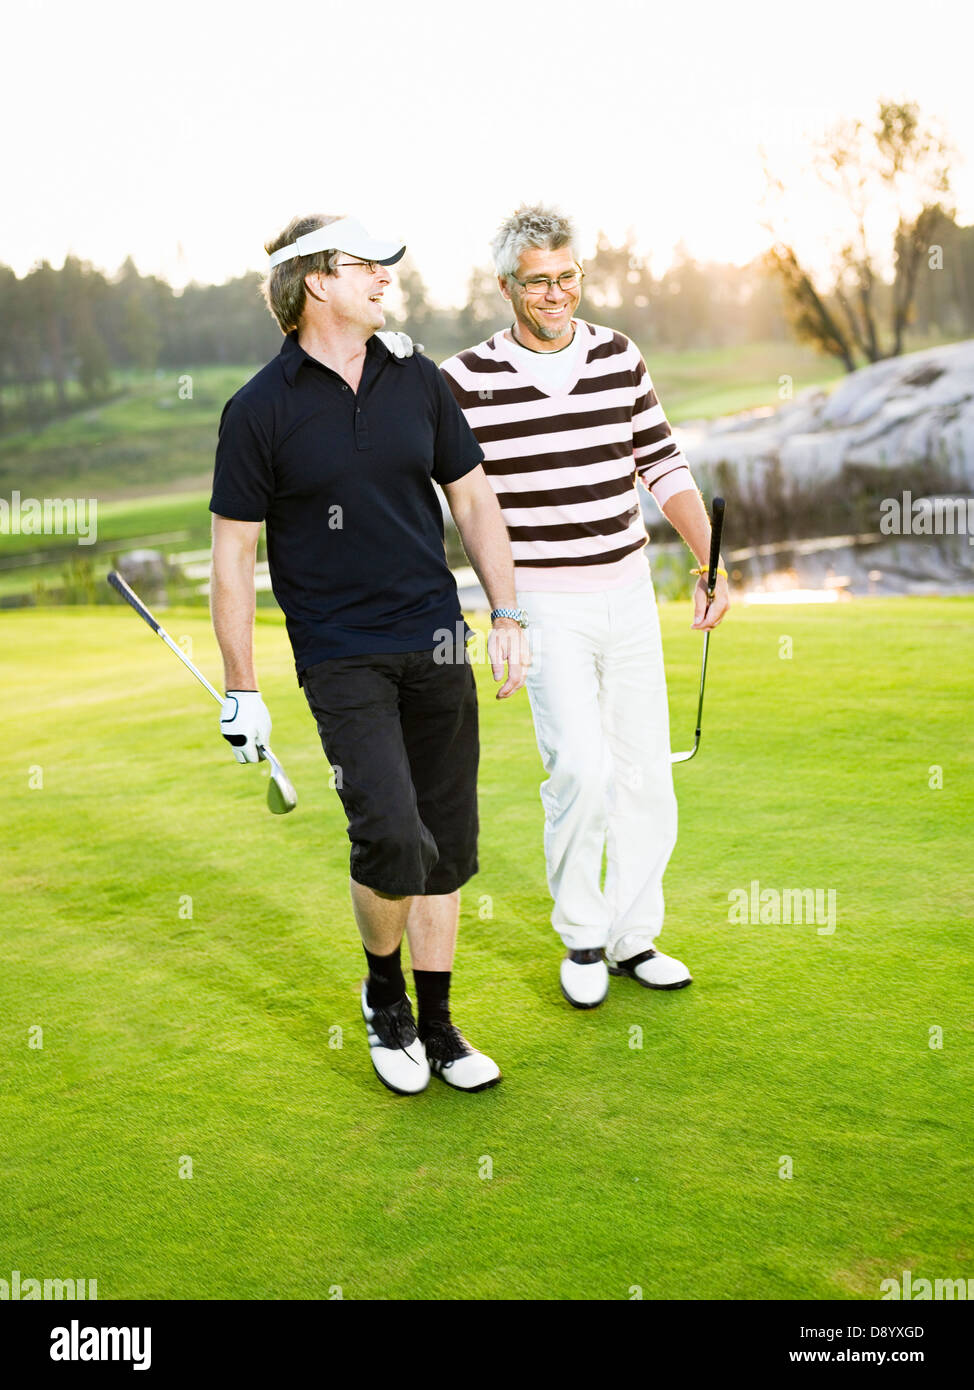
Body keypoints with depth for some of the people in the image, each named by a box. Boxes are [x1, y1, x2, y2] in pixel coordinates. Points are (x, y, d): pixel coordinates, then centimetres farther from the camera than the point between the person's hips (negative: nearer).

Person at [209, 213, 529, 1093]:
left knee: (448, 846, 7)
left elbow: (473, 500, 14)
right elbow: (232, 554, -3)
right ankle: (383, 990, 14)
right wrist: (241, 691, -5)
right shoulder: (259, 411, -5)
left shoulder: (418, 382, 8)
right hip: (340, 657, -4)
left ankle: (436, 1025, 24)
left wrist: (508, 616, 7)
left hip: (437, 643, 5)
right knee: (392, 838, -16)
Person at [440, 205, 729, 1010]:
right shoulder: (467, 380, -7)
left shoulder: (619, 358, 4)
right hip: (542, 604, -4)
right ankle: (580, 938, 7)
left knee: (645, 773, 7)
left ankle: (634, 938, 24)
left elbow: (665, 467, 8)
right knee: (581, 766, -16)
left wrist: (712, 566, -1)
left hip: (629, 594, 4)